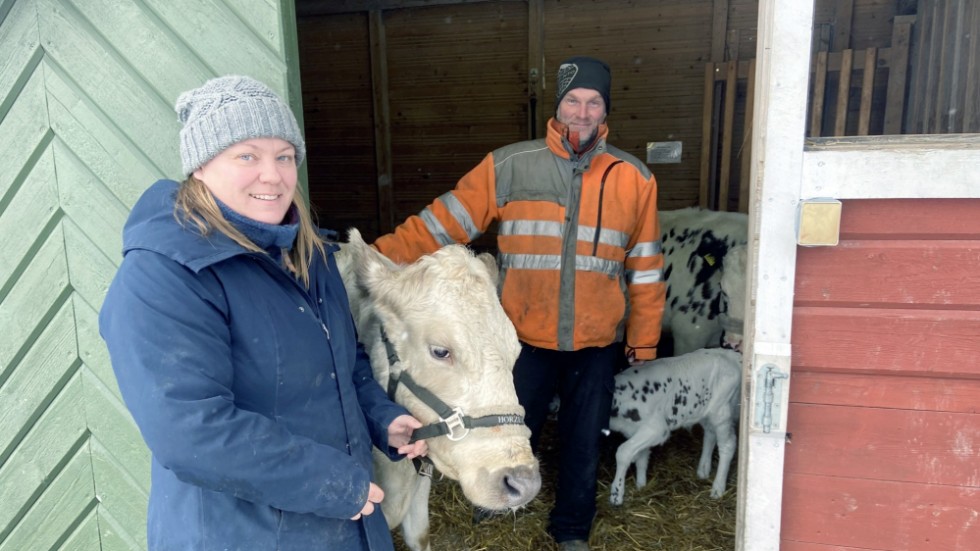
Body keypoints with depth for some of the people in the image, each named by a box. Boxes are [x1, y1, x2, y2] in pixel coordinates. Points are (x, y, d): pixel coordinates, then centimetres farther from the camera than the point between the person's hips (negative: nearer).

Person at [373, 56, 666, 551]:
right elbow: (446, 219, -6)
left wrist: (643, 341, 7)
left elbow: (645, 269, 4)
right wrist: (382, 257, -16)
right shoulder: (509, 166, -5)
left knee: (583, 440, 15)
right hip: (526, 337, -1)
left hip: (598, 343, 1)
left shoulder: (634, 178, 0)